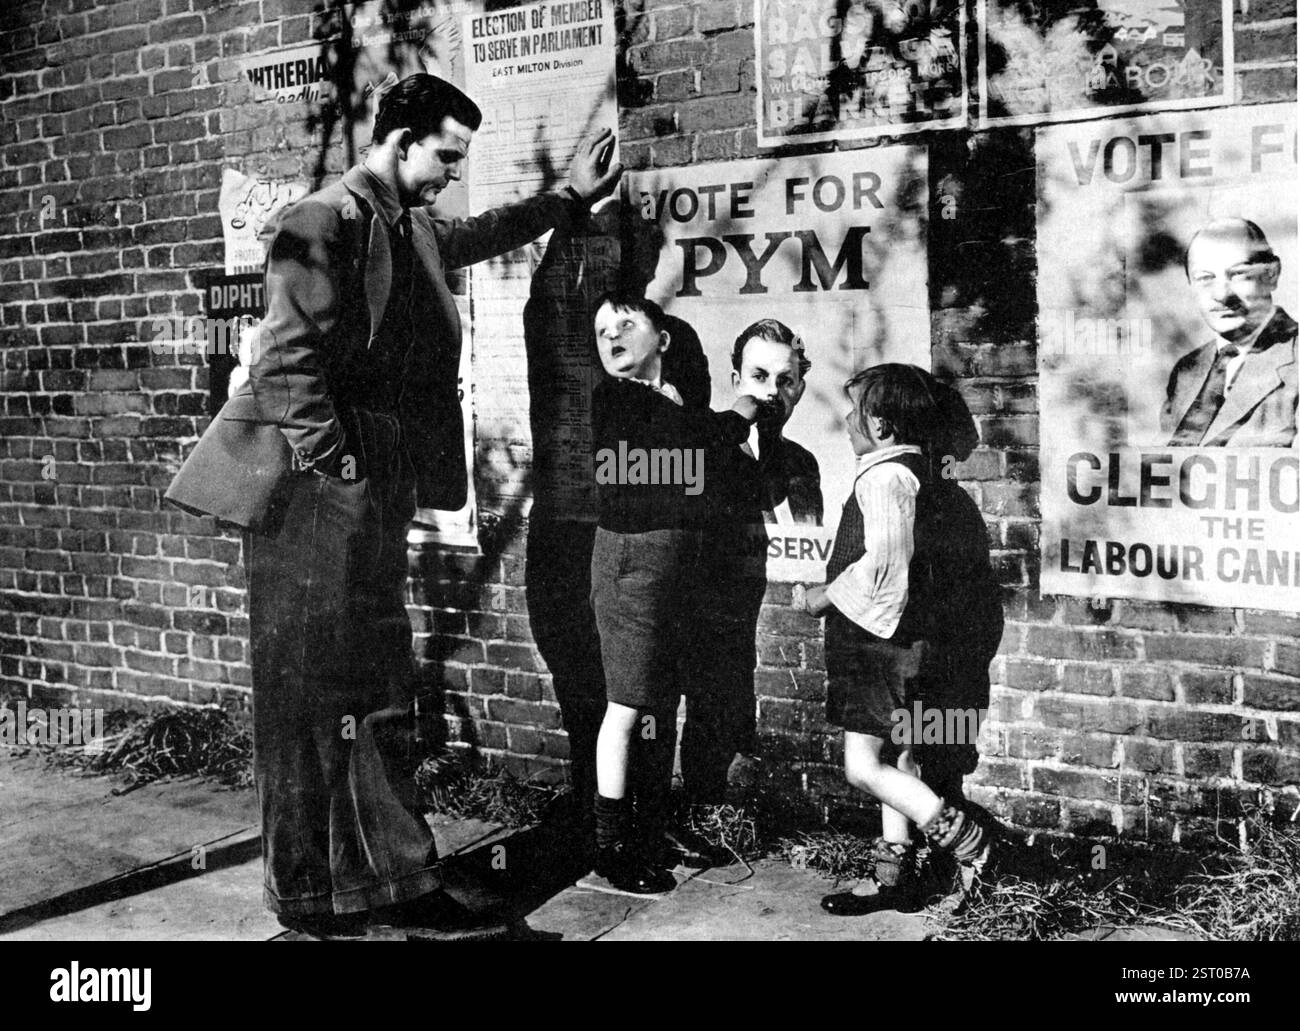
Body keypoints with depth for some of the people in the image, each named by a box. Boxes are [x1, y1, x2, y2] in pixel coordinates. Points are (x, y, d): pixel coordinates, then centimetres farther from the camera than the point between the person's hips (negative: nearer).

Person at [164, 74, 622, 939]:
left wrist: (570, 198, 38)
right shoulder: (327, 220, -10)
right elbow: (291, 358, -17)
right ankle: (317, 894, 10)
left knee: (380, 688, 11)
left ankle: (389, 878, 20)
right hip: (317, 490, -9)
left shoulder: (415, 229, 16)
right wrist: (335, 465, -17)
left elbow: (482, 235, 38)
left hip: (378, 489, 9)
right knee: (316, 688, -1)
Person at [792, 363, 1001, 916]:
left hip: (883, 643, -10)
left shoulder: (886, 476, -16)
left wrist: (820, 596, -12)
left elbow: (881, 563, -26)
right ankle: (895, 875, 22)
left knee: (864, 766, -7)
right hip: (900, 642, 11)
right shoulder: (917, 472, 15)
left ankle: (967, 838, 1)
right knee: (894, 760, 14)